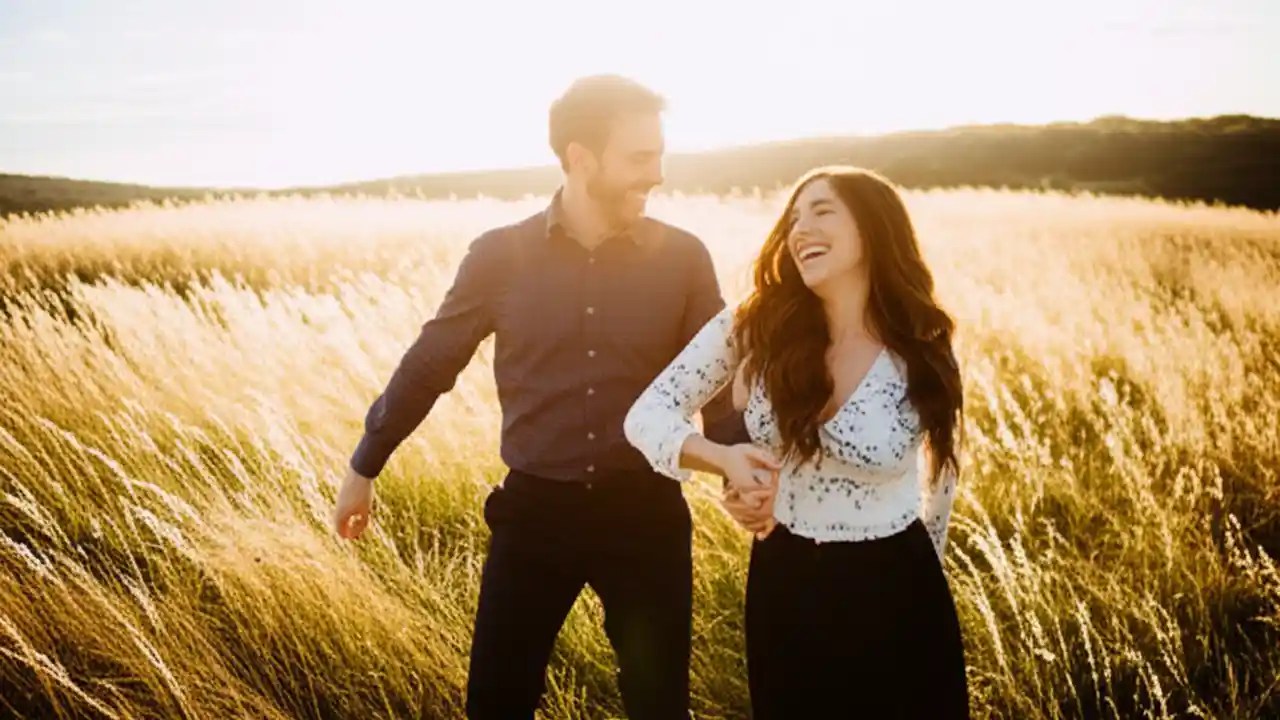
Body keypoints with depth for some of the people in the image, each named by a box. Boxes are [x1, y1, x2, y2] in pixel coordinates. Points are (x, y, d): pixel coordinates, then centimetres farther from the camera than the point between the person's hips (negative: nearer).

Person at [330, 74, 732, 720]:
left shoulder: (682, 258, -3)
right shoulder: (501, 255, -4)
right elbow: (427, 365, 4)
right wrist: (364, 467, 11)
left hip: (646, 513, 1)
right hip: (535, 510, 0)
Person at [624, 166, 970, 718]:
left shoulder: (922, 352, -9)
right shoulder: (751, 326, -9)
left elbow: (941, 470, 7)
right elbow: (646, 415, -10)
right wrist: (724, 458, -30)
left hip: (892, 591, -1)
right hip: (784, 586, 1)